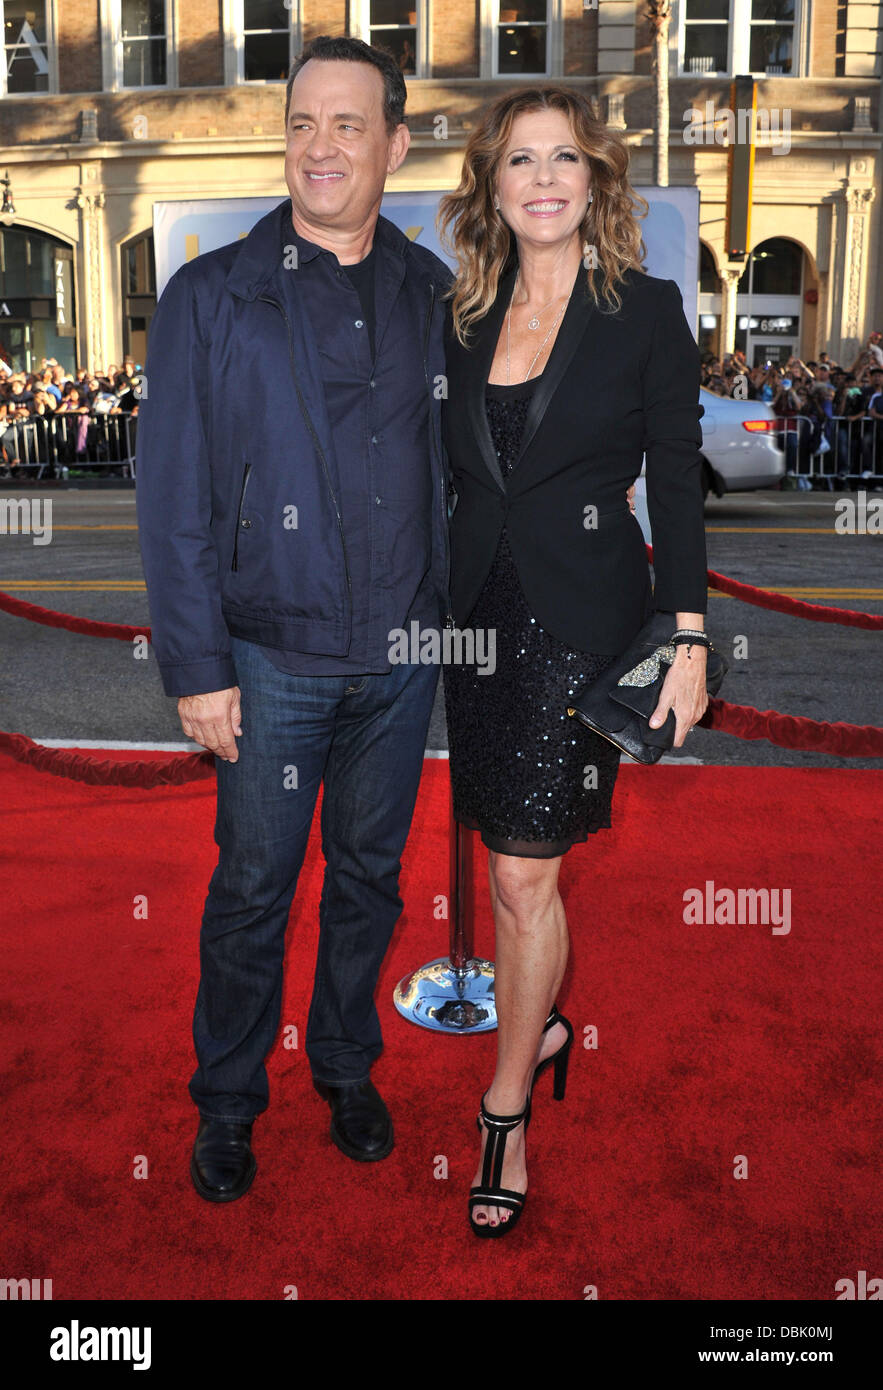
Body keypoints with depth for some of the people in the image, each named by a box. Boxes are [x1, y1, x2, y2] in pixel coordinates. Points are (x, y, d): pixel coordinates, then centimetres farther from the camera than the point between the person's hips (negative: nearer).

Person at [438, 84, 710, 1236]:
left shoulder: (647, 309, 0)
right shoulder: (466, 319, 11)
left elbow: (678, 483, -3)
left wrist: (689, 640, -9)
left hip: (584, 612, -4)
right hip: (479, 608, 5)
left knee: (524, 873, -4)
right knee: (514, 862, 12)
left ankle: (506, 1107, 14)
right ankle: (541, 1026, 37)